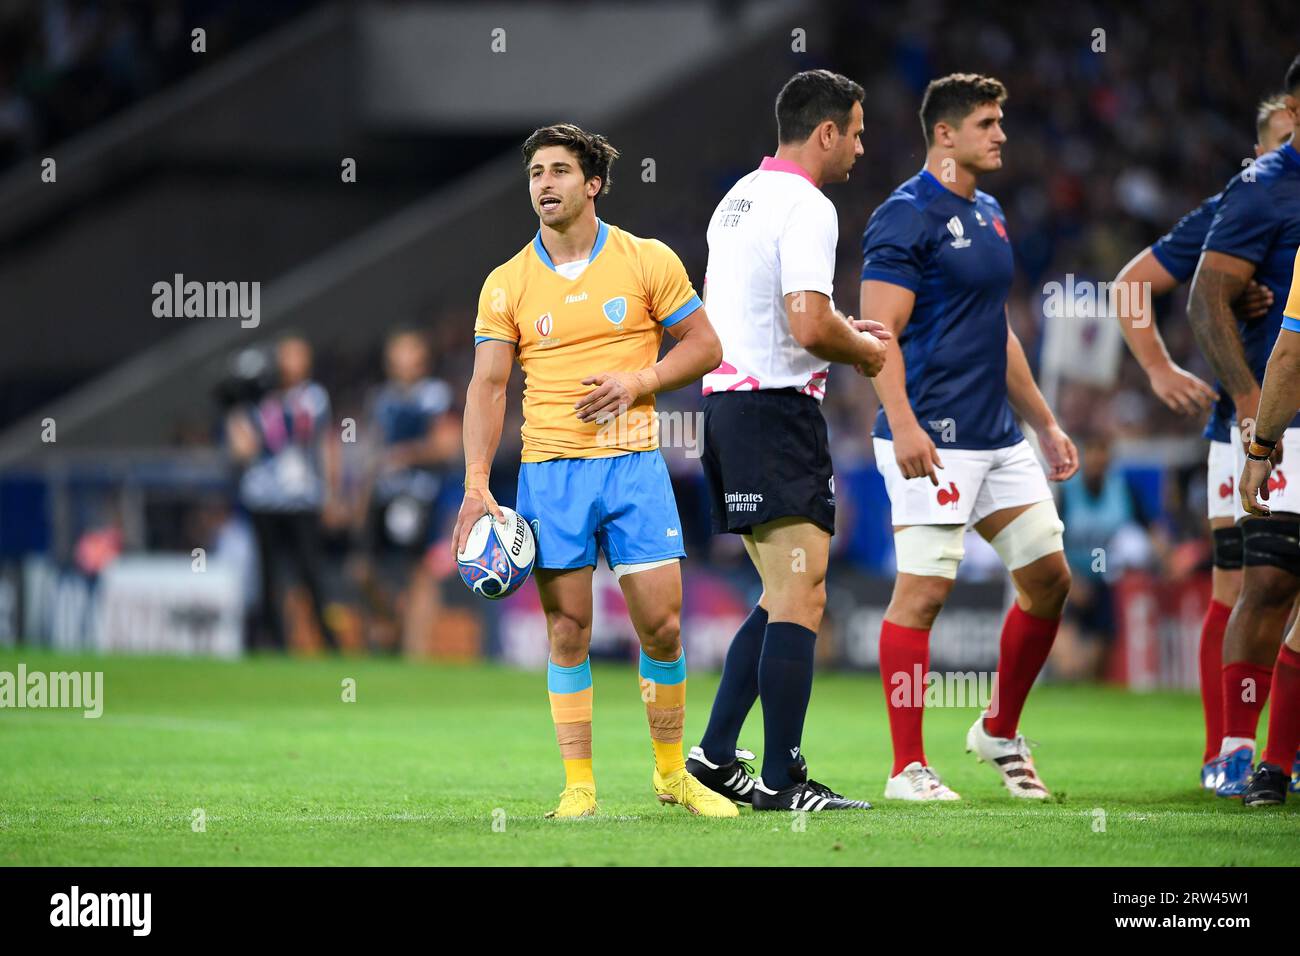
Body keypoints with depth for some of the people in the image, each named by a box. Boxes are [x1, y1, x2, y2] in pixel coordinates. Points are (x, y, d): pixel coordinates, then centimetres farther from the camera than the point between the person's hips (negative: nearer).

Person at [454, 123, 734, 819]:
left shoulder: (648, 261, 3)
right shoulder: (506, 284, 5)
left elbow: (704, 345, 7)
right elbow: (488, 385, 2)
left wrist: (638, 380, -10)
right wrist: (476, 485, -8)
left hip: (634, 462, 0)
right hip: (549, 470, 0)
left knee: (661, 623, -3)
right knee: (567, 630, -1)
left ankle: (671, 773, 14)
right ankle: (578, 785, 5)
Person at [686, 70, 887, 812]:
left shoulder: (738, 199, 17)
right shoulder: (805, 207, -13)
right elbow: (810, 327, -24)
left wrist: (839, 332, 21)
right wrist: (863, 350, -3)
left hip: (727, 403, 10)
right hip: (777, 410, -10)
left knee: (782, 598, 16)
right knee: (801, 600, -8)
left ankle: (715, 755, 13)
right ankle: (782, 780, -9)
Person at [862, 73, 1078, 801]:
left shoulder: (990, 216, 17)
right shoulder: (906, 217, -9)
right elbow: (880, 332, -15)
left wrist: (1046, 423, 24)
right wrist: (903, 426, -26)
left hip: (999, 440, 9)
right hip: (933, 441, -9)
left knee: (1049, 578, 9)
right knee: (924, 591, -8)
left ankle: (1000, 732, 25)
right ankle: (909, 769, -4)